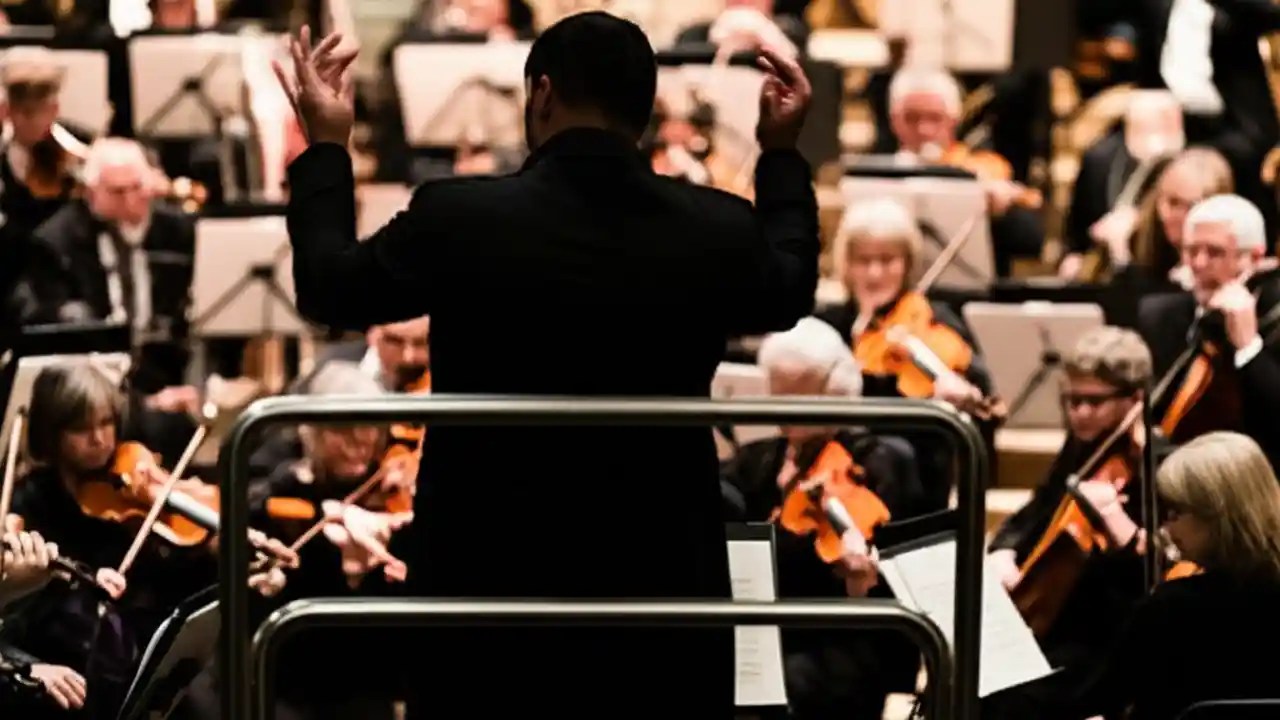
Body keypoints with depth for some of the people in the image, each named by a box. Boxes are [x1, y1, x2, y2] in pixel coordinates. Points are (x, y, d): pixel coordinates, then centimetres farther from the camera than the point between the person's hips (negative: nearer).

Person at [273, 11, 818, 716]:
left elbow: (330, 288, 5)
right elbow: (787, 294, 19)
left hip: (490, 583, -2)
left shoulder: (459, 218, -13)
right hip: (665, 586, 2)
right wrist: (782, 153, 30)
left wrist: (326, 148, 20)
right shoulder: (720, 230, -5)